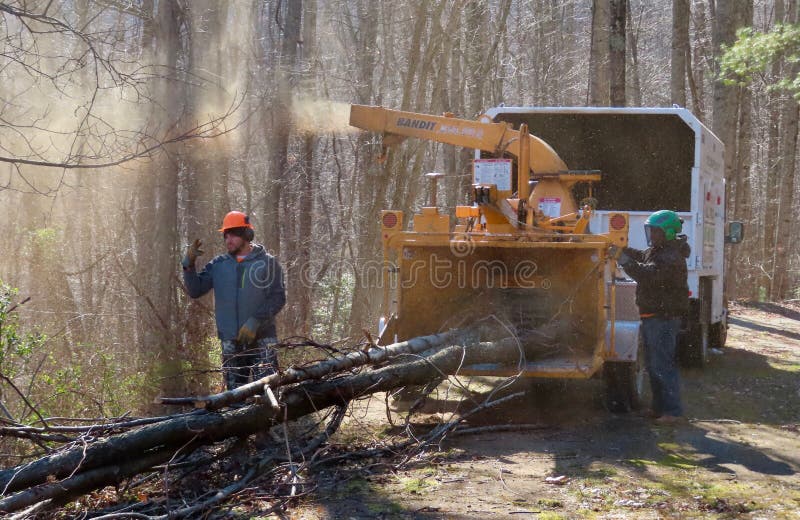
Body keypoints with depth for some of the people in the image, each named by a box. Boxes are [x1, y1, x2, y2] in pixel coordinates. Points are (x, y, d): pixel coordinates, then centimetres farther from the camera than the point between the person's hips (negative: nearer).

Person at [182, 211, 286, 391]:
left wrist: (255, 321, -17)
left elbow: (278, 298, -5)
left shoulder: (267, 263, 1)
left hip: (261, 339, -4)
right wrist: (189, 264, -10)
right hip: (231, 342, 4)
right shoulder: (219, 265, 11)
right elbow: (195, 290, 5)